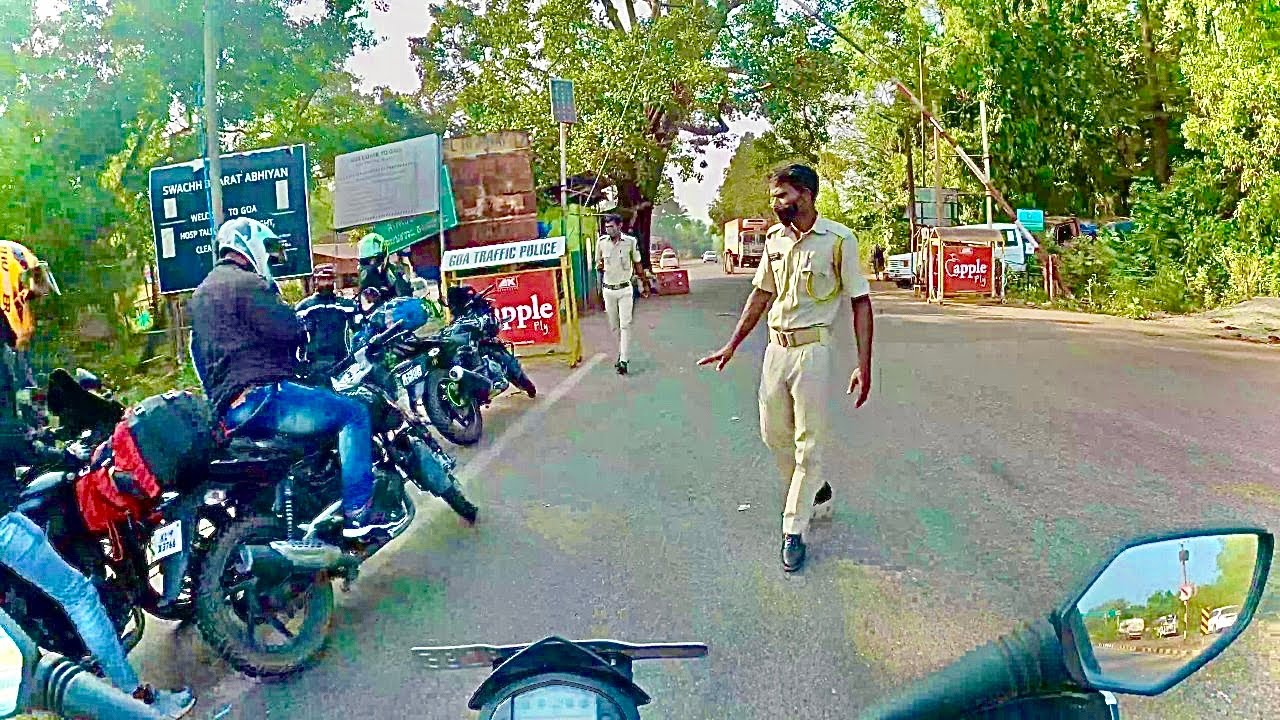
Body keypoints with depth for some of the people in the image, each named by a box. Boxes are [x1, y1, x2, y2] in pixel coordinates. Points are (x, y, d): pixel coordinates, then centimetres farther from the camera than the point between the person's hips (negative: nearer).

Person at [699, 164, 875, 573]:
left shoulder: (838, 240, -11)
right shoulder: (774, 238, 6)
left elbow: (861, 302, -8)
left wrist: (864, 365, -13)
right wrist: (732, 345, 16)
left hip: (813, 350, -6)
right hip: (776, 348, 6)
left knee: (809, 443, 1)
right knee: (773, 433, 14)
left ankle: (794, 531, 12)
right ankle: (817, 490, 38)